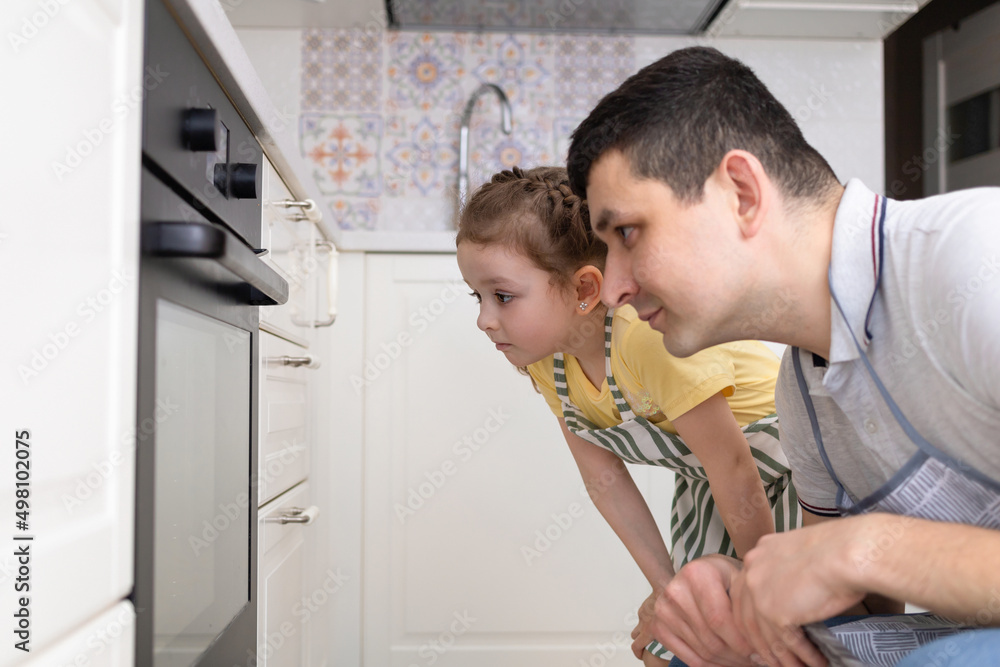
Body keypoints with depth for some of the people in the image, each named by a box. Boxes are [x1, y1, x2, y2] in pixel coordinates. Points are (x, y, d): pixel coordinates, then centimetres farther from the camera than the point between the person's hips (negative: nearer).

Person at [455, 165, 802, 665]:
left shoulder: (649, 333, -38)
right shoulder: (543, 349, -13)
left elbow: (734, 471, -28)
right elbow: (604, 478, -4)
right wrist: (667, 585, -1)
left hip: (787, 466, -6)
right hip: (704, 486, 6)